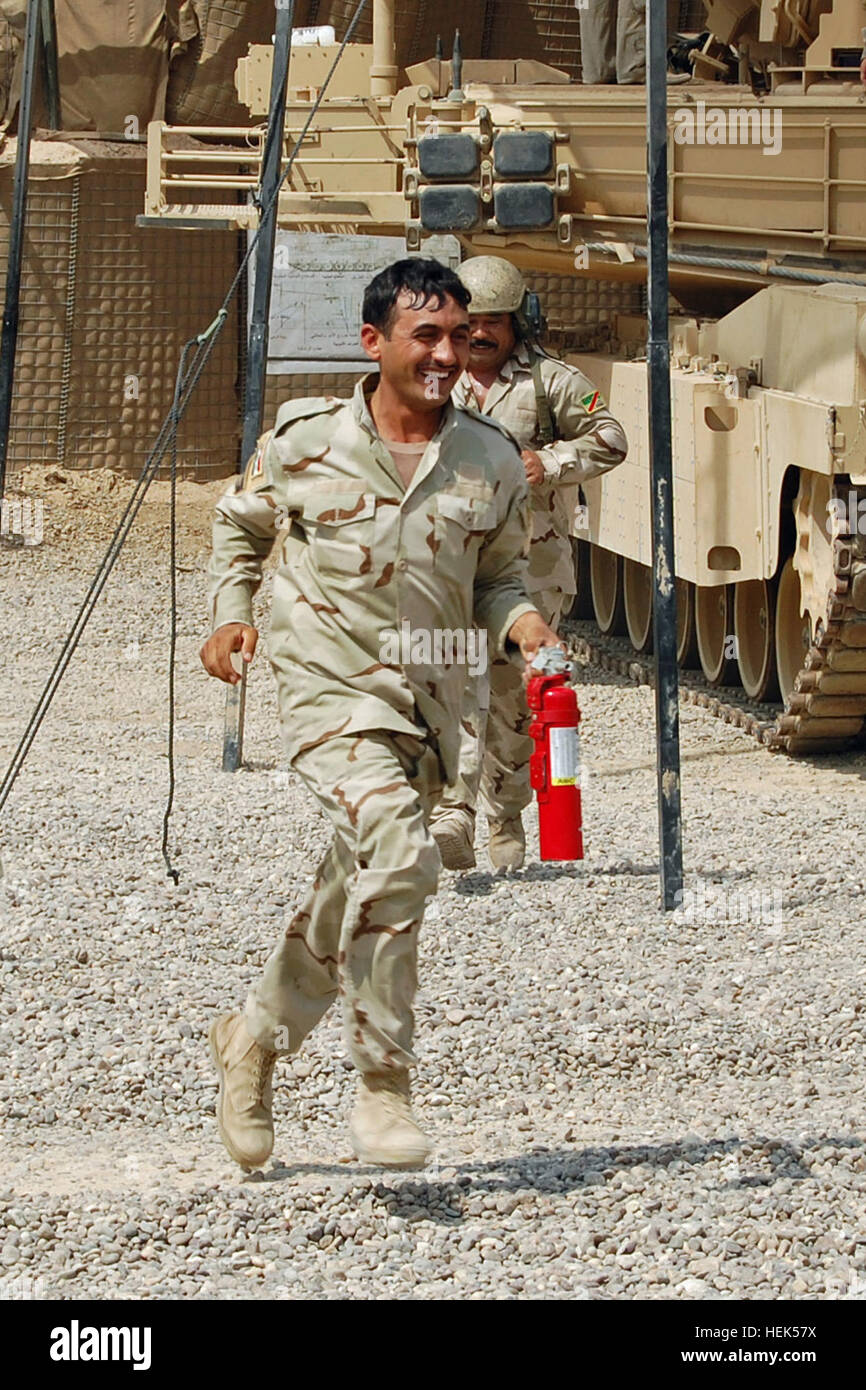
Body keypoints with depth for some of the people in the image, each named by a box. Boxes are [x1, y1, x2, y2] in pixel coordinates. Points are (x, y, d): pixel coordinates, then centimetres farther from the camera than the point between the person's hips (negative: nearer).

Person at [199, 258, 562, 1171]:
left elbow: (496, 576, 15)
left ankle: (255, 1038, 42)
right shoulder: (304, 441, -2)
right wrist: (229, 613, 1)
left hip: (429, 707, 5)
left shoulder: (491, 461, 4)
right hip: (330, 688, -5)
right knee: (399, 852, -28)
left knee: (352, 905, 15)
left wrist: (520, 621, -6)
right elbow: (239, 525, 16)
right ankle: (382, 1087, -18)